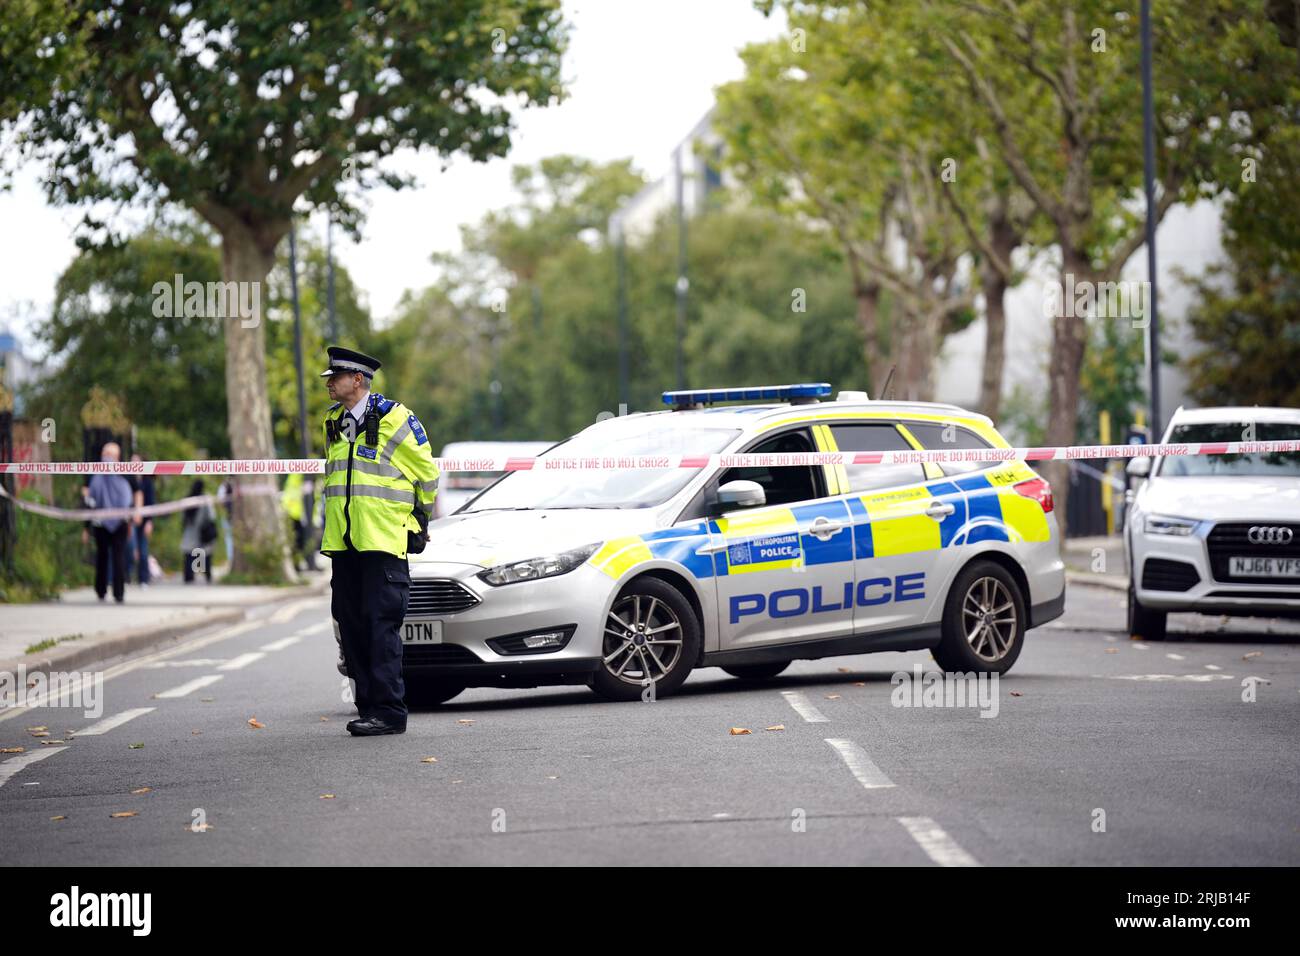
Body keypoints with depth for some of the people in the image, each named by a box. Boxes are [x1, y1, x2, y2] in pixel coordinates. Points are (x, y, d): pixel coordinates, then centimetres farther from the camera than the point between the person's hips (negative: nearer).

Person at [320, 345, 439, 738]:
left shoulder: (393, 418, -6)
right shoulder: (333, 424, 15)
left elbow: (426, 471, 2)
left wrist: (421, 515, 12)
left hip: (383, 542, -7)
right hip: (342, 541, 7)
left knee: (381, 624, -11)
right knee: (351, 626, 6)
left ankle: (388, 710, -11)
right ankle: (369, 706, 11)